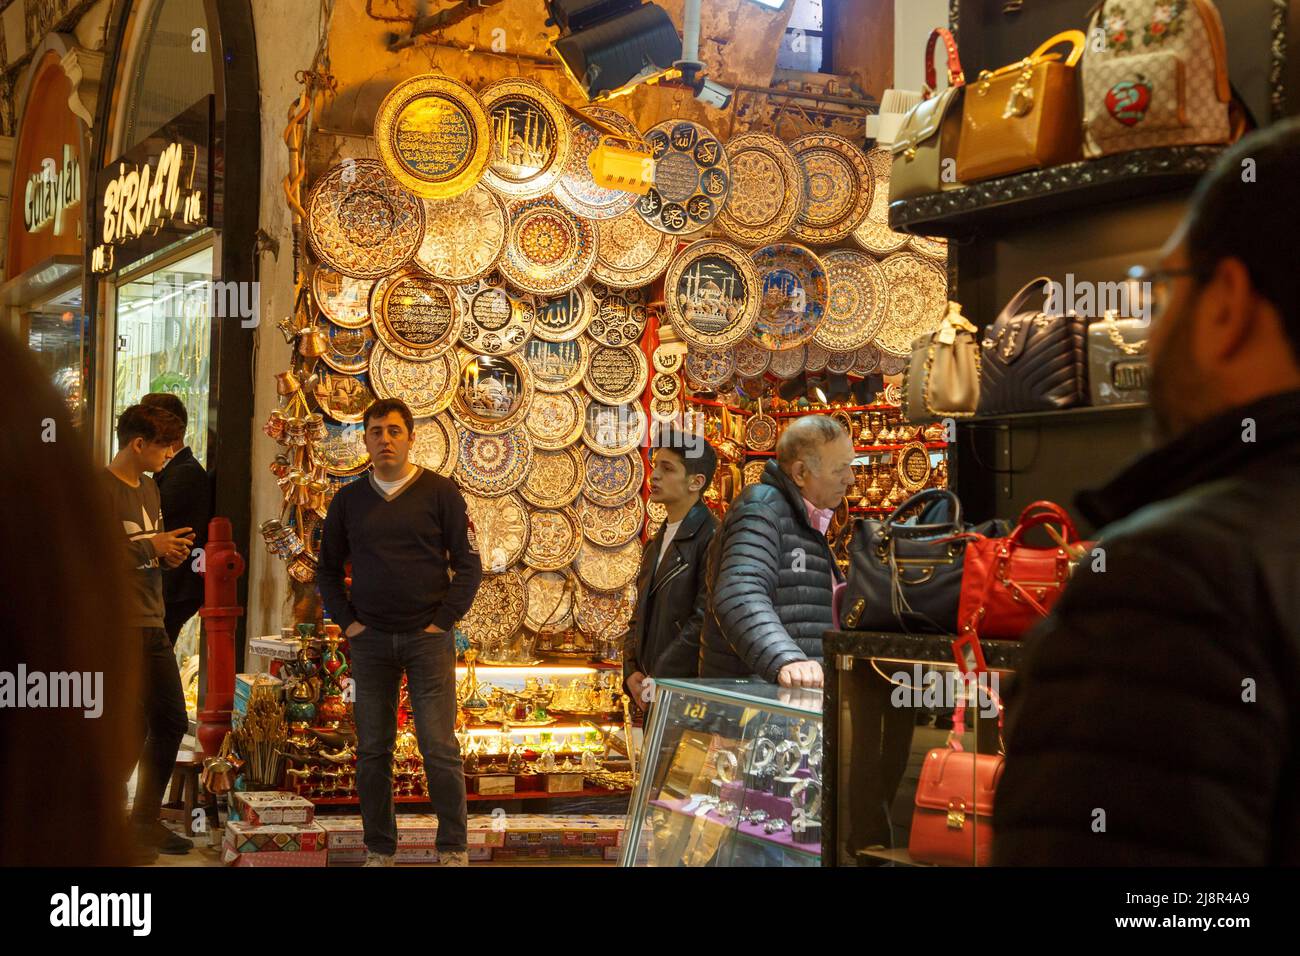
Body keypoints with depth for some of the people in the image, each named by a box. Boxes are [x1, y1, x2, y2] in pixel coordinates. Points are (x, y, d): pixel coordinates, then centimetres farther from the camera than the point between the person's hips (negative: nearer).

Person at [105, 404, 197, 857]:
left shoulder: (149, 487, 16)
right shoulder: (101, 488, -12)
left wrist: (168, 553, 3)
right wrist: (149, 548, -17)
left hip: (151, 623, 9)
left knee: (171, 722, 12)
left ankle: (146, 820, 24)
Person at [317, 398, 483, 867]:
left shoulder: (439, 492, 0)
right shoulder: (349, 500, 9)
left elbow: (468, 564, 0)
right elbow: (328, 568, 16)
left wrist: (443, 620, -6)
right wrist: (346, 620, 4)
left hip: (428, 638, -3)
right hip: (370, 640, 3)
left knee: (440, 748, -5)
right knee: (372, 750, 6)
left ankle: (454, 848, 4)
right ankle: (379, 849, 14)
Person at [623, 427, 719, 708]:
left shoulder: (713, 539, -11)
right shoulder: (656, 543, 18)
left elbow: (705, 621, -18)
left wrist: (658, 680, -16)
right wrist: (632, 672, 4)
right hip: (652, 694, 8)